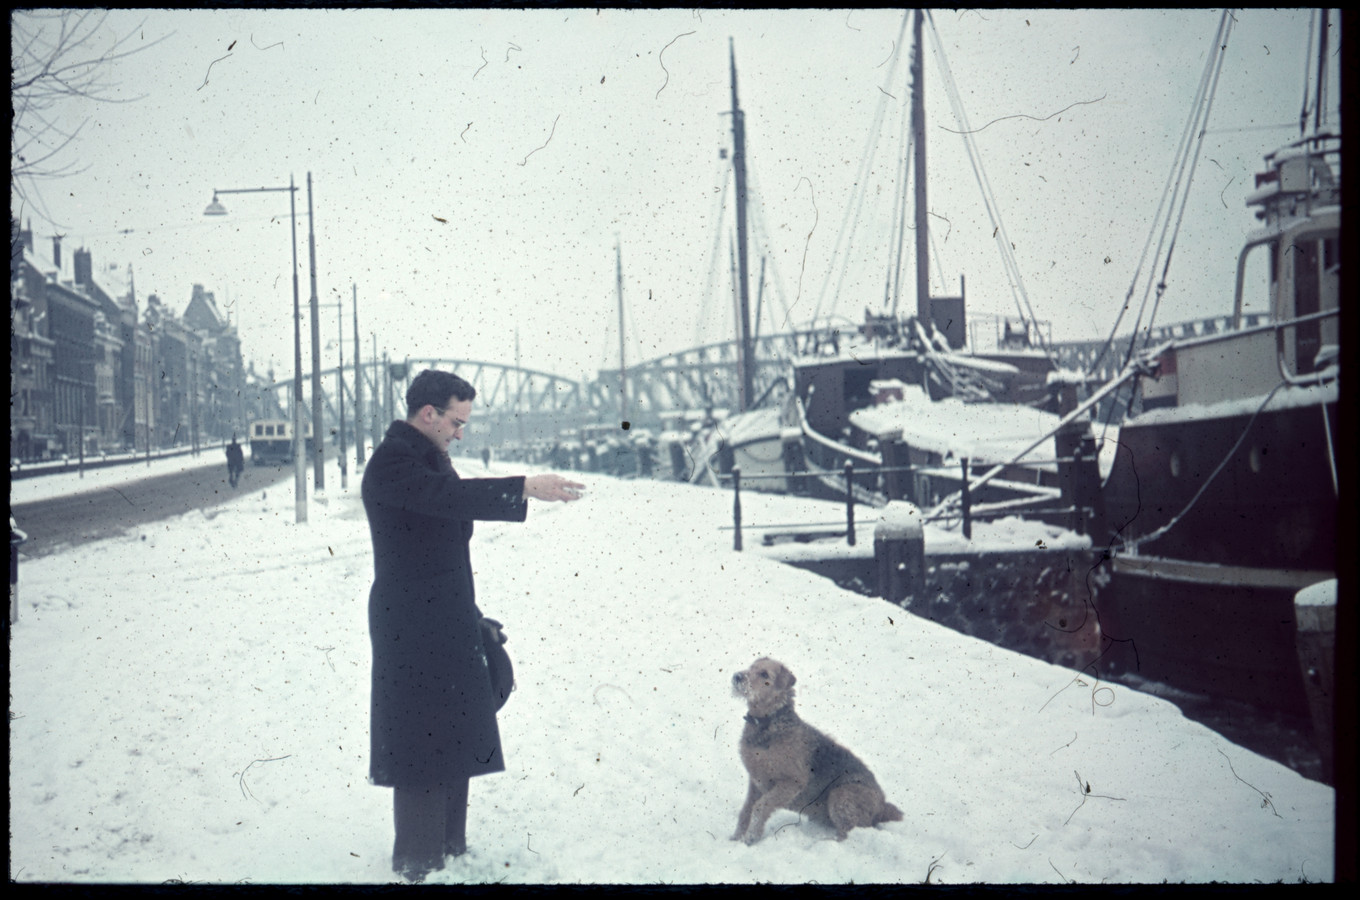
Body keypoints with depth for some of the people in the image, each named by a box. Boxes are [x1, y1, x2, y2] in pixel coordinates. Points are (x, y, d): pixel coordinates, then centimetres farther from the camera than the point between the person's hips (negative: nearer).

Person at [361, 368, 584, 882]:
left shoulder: (431, 458, 16)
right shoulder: (390, 463, -16)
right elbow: (448, 496, -32)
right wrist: (524, 488, -37)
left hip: (446, 624, 10)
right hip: (411, 625, -10)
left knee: (452, 738, 16)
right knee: (422, 738, -6)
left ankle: (449, 849, 26)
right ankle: (417, 863, 2)